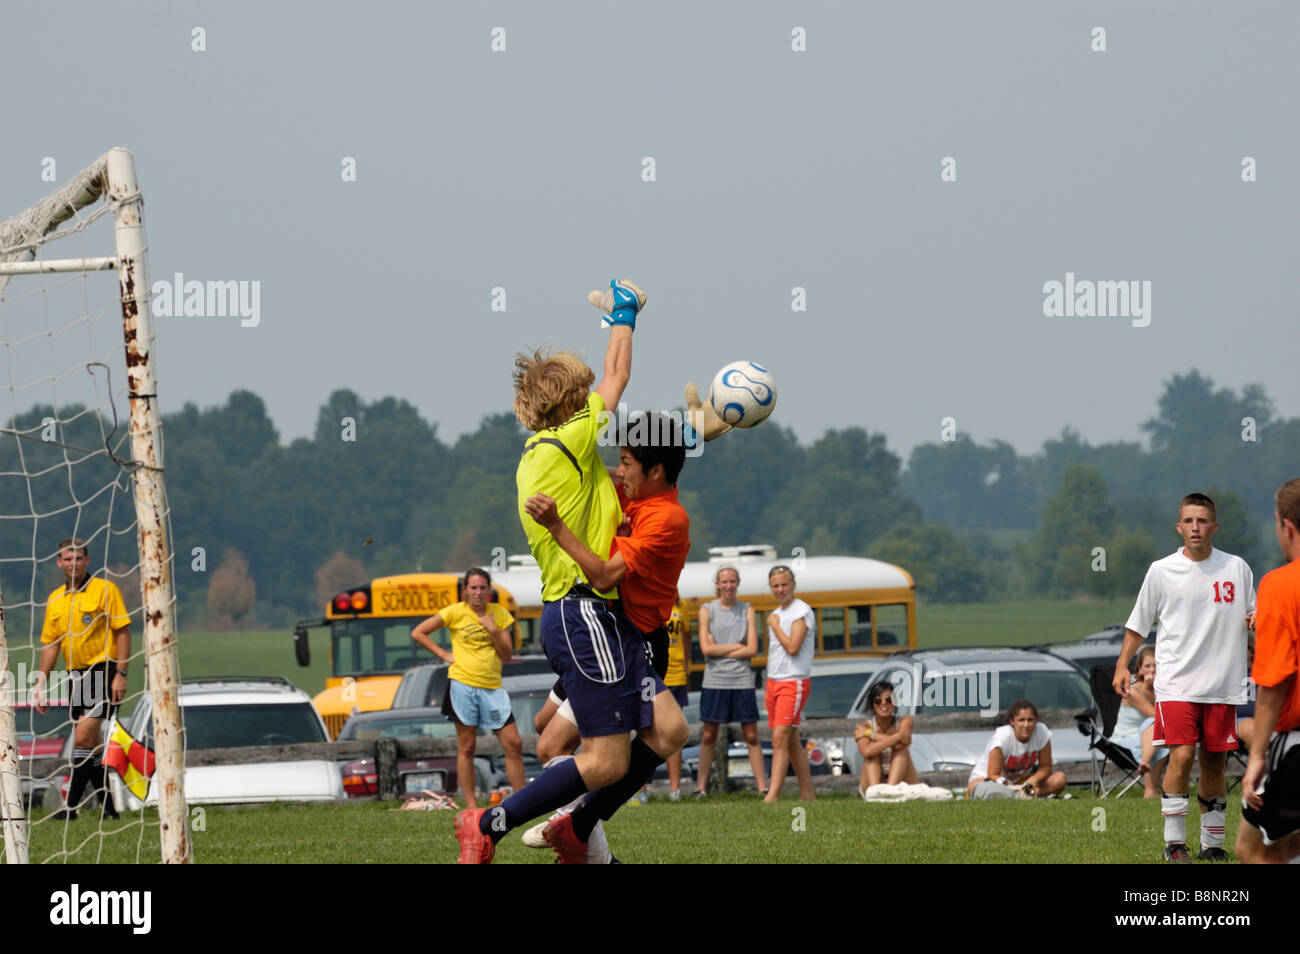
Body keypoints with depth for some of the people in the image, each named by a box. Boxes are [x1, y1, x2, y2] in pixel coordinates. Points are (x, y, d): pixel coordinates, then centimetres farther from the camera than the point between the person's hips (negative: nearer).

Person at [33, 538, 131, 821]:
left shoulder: (105, 590, -4)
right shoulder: (55, 600, 13)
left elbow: (123, 633, -7)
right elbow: (50, 645, 17)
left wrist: (120, 674, -14)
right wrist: (41, 685, 11)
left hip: (103, 670, -7)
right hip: (75, 675, 7)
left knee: (83, 739, -15)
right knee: (93, 744, 7)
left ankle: (71, 805, -15)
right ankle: (109, 807, 13)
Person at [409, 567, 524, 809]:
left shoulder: (499, 614, 7)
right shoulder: (456, 612, -1)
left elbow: (507, 656, 5)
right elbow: (418, 633, 4)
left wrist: (493, 631, -10)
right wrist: (444, 655, -2)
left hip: (493, 687, 3)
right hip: (463, 684, -3)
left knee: (514, 745, -1)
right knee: (466, 747, 0)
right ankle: (471, 805, 4)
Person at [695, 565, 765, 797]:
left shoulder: (747, 610, 7)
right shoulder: (707, 610, 4)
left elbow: (752, 649, -2)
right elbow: (706, 648, -6)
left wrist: (720, 651, -6)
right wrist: (736, 647, -5)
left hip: (742, 680, 1)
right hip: (714, 680, -1)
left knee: (751, 736, 1)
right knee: (709, 736, 3)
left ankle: (763, 787, 1)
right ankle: (701, 787, 9)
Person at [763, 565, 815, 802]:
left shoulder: (801, 612, -10)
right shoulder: (777, 614, 17)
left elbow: (793, 647, -22)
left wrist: (775, 626, -9)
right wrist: (769, 689, 19)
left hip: (793, 682, -9)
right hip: (775, 682, 9)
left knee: (780, 739, -16)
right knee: (792, 742, 11)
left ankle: (772, 795, -21)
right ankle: (807, 794, 16)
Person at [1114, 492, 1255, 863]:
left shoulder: (1236, 568, 5)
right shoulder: (1162, 571, 2)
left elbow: (1253, 618, 14)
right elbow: (1138, 623, 11)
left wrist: (1258, 622, -8)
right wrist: (1122, 665, 4)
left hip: (1222, 685, 2)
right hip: (1176, 683, -2)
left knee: (1214, 763, 6)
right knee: (1182, 756, -15)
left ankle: (1212, 843, 16)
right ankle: (1174, 843, -8)